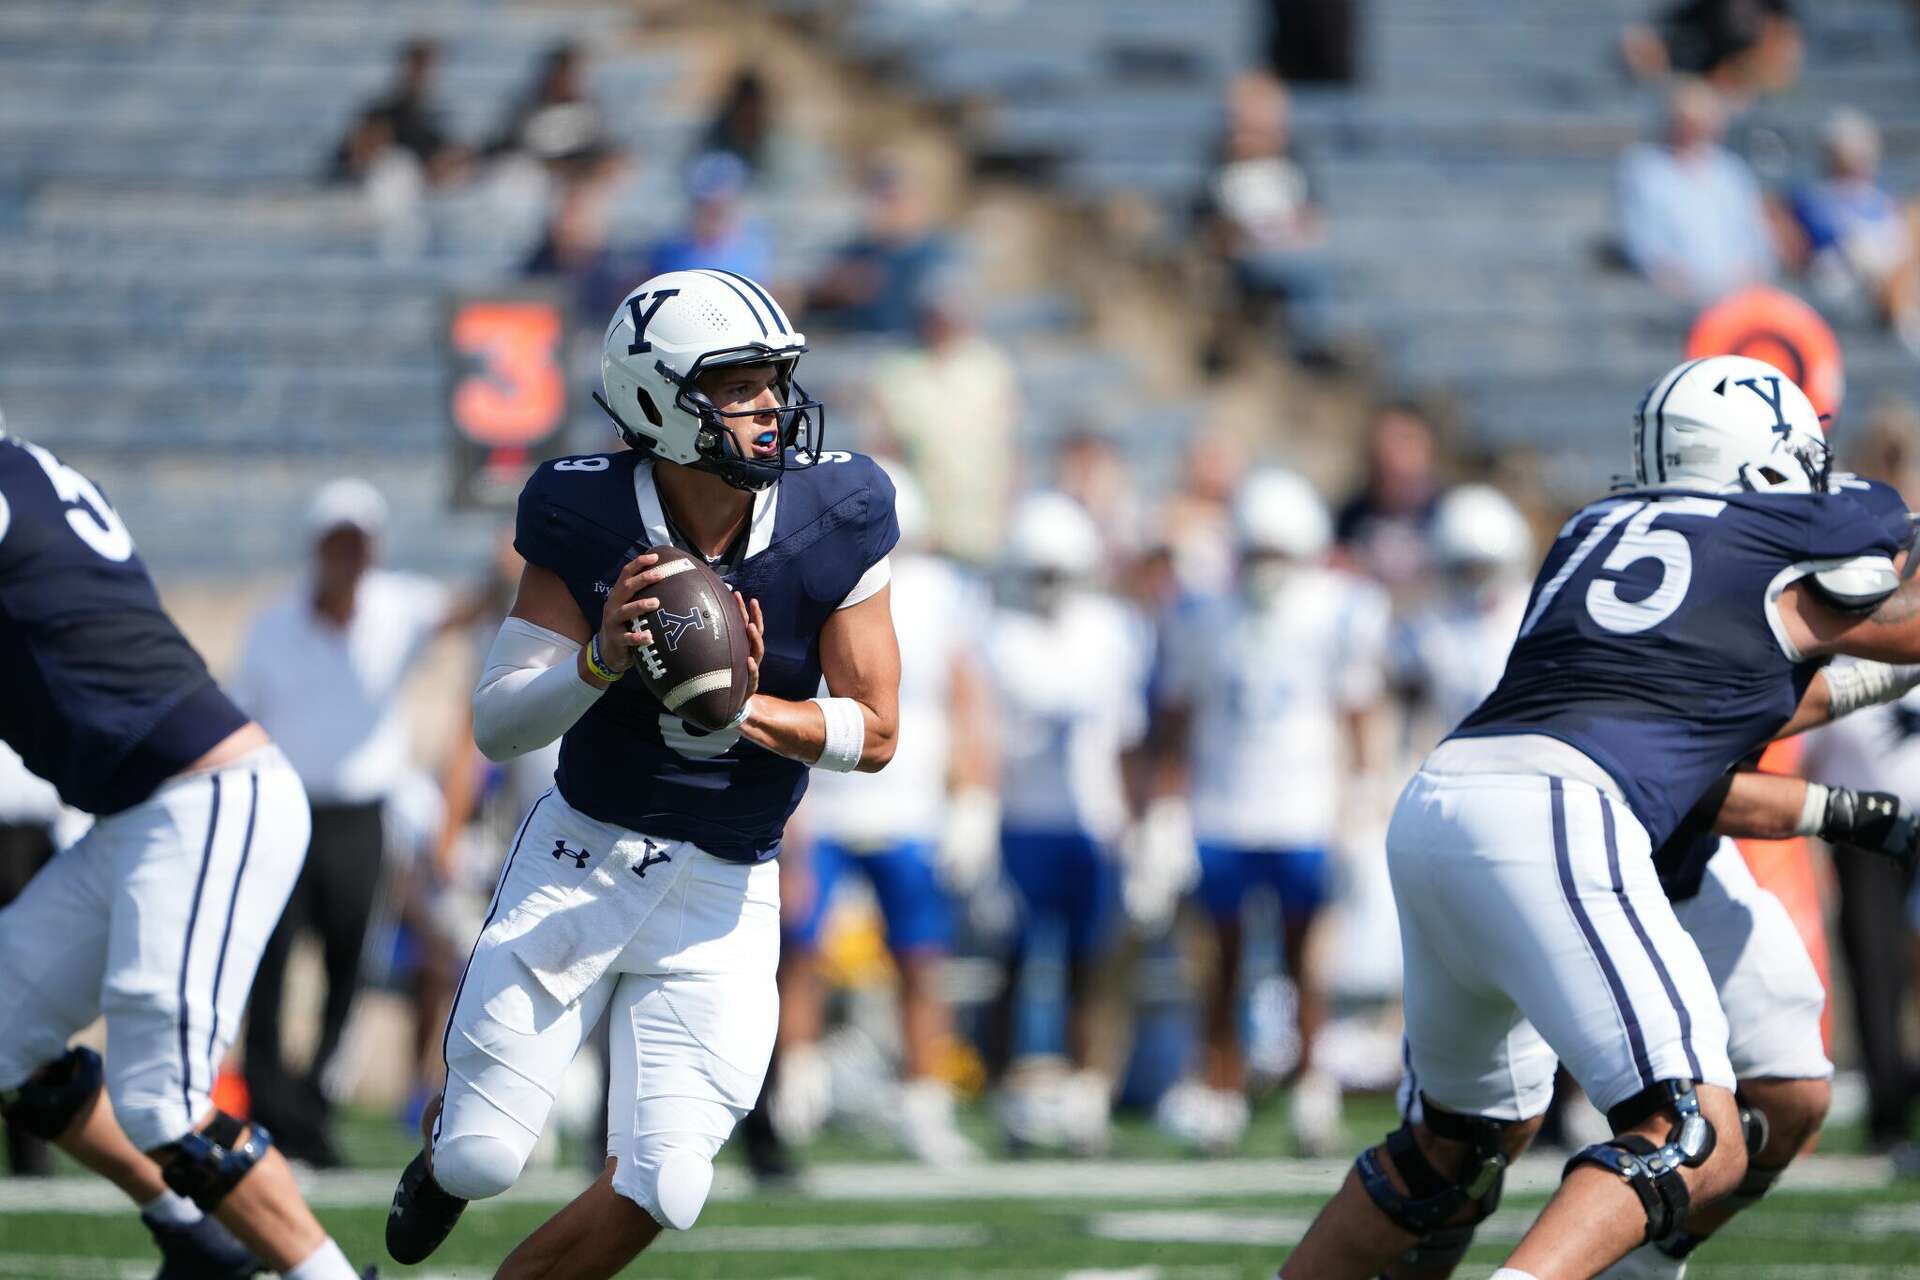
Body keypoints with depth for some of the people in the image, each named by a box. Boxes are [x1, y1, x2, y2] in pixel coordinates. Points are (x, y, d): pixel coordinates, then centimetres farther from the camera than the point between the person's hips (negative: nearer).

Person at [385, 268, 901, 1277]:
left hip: (723, 892, 1)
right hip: (582, 856, -1)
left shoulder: (834, 521, -11)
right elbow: (497, 725, -15)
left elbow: (875, 736, -6)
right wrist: (601, 663, -34)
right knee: (483, 1162, -4)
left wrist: (747, 712, -24)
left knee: (657, 1193, -9)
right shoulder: (588, 521, -14)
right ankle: (447, 1150, 36)